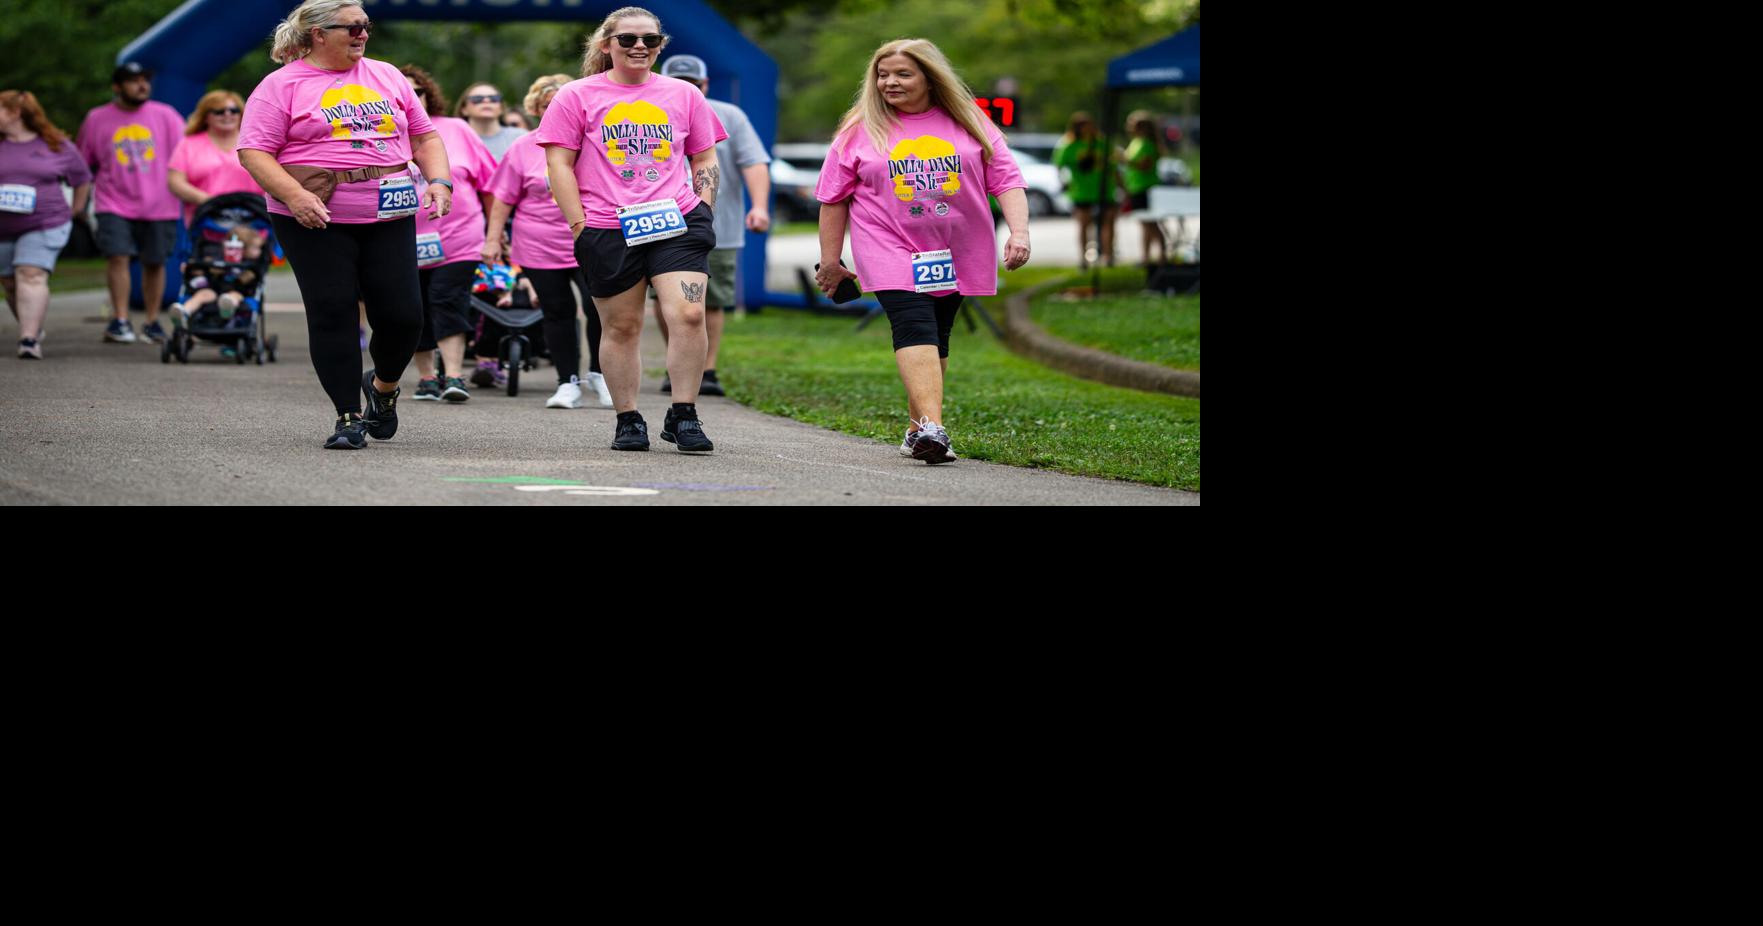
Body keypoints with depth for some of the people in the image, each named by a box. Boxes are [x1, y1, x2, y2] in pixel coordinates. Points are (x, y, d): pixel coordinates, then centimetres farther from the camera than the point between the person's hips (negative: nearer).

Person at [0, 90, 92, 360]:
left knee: (32, 276, -17)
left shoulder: (57, 146, 0)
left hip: (45, 226, -3)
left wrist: (75, 210, 9)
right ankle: (33, 329, 27)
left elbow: (83, 179, 13)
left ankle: (29, 339, -22)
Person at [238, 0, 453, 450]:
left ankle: (384, 386, 27)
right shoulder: (283, 85, 0)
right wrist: (294, 195, -20)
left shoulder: (387, 76, 15)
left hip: (389, 215, 4)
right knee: (332, 313, -6)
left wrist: (439, 180, 3)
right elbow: (253, 151, -6)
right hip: (315, 221, -3)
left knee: (403, 314, -3)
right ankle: (349, 417, 4)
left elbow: (425, 137, 21)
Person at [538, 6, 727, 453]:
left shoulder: (684, 95, 13)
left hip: (678, 223, 1)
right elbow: (559, 164, 3)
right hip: (608, 230, -1)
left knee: (689, 315, -14)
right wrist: (580, 224, -4)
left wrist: (703, 207, 6)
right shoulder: (578, 96, 5)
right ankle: (628, 420, 16)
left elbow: (706, 159, 20)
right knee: (621, 327, 4)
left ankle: (683, 416, -4)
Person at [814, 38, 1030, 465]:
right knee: (915, 328, -21)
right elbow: (834, 198, 7)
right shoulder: (860, 129, 3)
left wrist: (1019, 232, -10)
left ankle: (917, 430, 21)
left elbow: (1006, 179, 3)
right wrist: (830, 262, 7)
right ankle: (931, 428, -33)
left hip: (956, 253, 3)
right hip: (891, 250, -3)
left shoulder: (969, 122, 5)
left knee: (936, 339, 8)